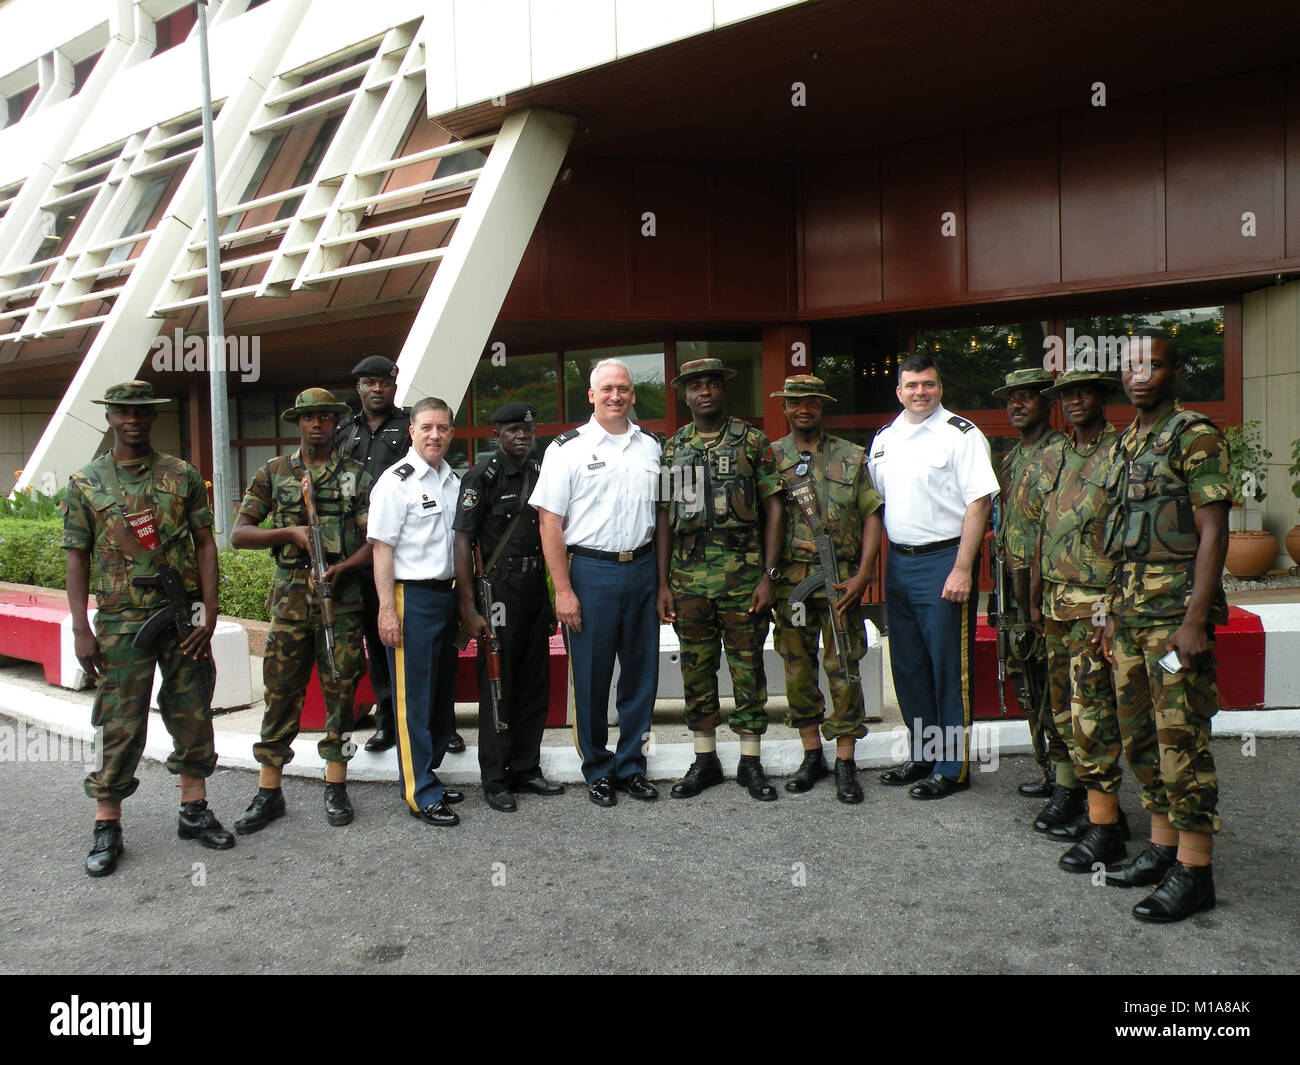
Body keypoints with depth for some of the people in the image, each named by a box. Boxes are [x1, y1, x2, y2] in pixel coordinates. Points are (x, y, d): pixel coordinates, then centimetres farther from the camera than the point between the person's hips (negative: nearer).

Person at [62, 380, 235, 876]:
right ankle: (107, 827, 13)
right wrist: (81, 630, -3)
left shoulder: (183, 476, 6)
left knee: (192, 715, 9)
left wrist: (209, 612, -4)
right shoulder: (86, 482, 4)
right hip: (121, 620, -1)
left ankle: (194, 809, 23)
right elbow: (77, 556, 3)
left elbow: (205, 543, 4)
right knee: (120, 724, 1)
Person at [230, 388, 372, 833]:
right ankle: (268, 792, 12)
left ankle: (336, 787, 14)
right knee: (281, 689, 2)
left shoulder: (356, 475, 7)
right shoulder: (273, 473, 9)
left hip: (341, 595, 0)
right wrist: (291, 532, -10)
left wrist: (342, 568, -16)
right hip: (290, 593, 1)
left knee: (340, 688, 3)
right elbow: (239, 533, 4)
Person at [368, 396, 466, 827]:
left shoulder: (453, 480, 13)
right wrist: (387, 609, -17)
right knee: (414, 698, -2)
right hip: (411, 596, -8)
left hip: (446, 594, 8)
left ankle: (428, 772, 27)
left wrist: (464, 597, 18)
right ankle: (420, 794, 5)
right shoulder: (397, 480, -9)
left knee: (443, 691, 14)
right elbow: (382, 547, -12)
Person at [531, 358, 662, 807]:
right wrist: (563, 590, -11)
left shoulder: (651, 447, 12)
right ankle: (597, 770, 19)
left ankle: (631, 765, 24)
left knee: (641, 673, 9)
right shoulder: (568, 448, -1)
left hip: (642, 569, 4)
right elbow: (549, 522, -5)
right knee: (591, 678, 3)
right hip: (590, 571, -4)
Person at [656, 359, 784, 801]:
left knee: (747, 668, 4)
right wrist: (663, 584, 4)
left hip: (743, 577, -3)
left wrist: (768, 575, -8)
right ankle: (704, 760, 22)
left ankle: (751, 763, 16)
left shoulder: (752, 441, 2)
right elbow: (665, 516, 10)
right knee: (697, 670, 9)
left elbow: (773, 508, -1)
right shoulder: (673, 448, 10)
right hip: (688, 578, 3)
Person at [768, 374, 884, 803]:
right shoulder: (770, 457, 8)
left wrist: (862, 574, -6)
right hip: (789, 579, 1)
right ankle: (812, 755, 21)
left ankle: (845, 762, 8)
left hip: (840, 578, -1)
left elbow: (871, 515, 4)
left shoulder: (851, 457, 7)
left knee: (842, 668, -2)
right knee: (797, 668, 7)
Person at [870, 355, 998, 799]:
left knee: (949, 667, -1)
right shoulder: (884, 439, 14)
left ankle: (952, 767, 10)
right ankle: (922, 756, 27)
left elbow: (979, 502, -13)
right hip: (898, 561, 7)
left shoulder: (960, 434, -7)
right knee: (908, 666, 13)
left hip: (944, 560, -7)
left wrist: (962, 568, -19)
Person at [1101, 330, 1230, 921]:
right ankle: (1162, 846, 25)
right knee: (1142, 729, 13)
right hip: (1130, 606, 8)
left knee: (1182, 736, -5)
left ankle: (1193, 872, 4)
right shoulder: (1126, 444, 17)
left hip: (1175, 606, -8)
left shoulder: (1194, 436, -8)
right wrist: (1114, 614, 16)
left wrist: (1195, 620, -20)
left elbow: (1213, 533, -14)